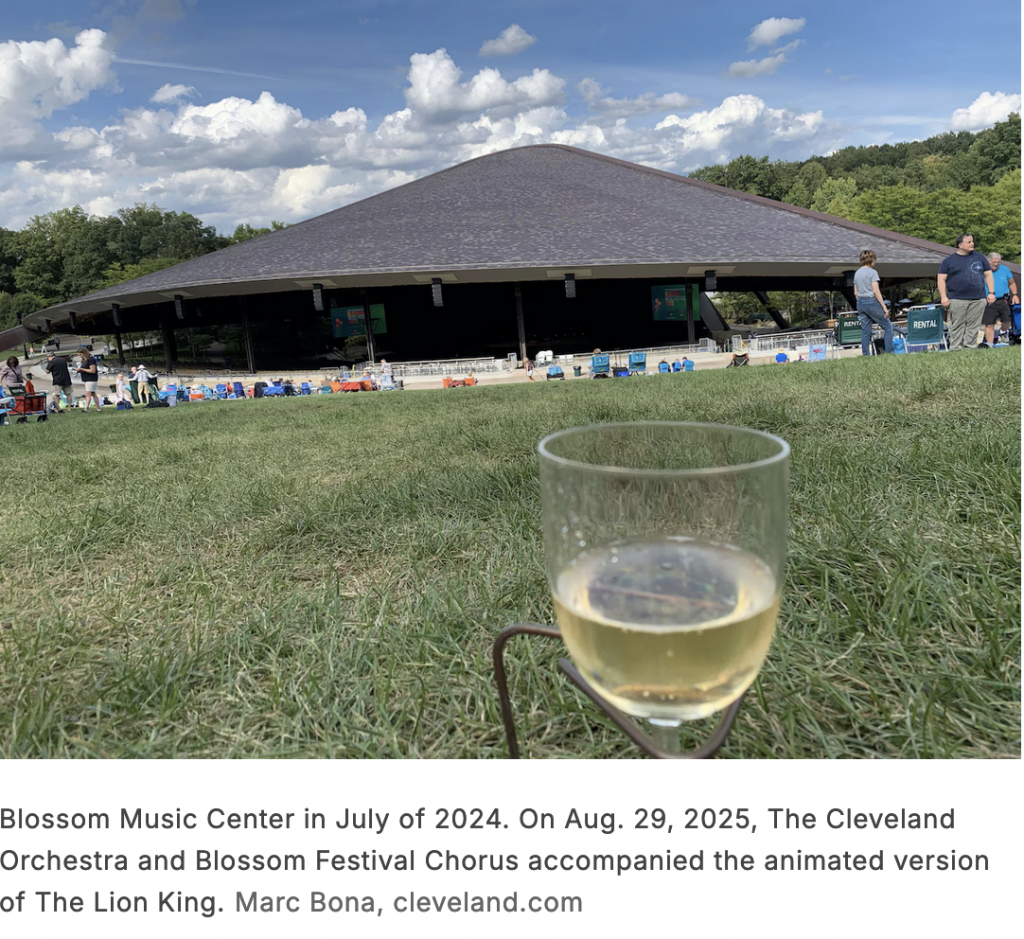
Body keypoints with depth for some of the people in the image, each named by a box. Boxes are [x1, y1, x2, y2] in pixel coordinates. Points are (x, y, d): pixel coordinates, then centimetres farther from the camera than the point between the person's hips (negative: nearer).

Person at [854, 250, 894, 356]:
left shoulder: (857, 273, 11)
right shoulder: (872, 272, -10)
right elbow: (876, 291, -16)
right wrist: (884, 307, -14)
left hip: (860, 303, 7)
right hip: (872, 302, -7)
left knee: (865, 331, 9)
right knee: (888, 326, 4)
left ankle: (865, 355, 7)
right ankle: (889, 352, 1)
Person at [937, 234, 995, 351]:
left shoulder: (979, 257, 14)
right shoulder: (948, 260, 6)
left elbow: (988, 275, 16)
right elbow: (941, 279, 2)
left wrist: (991, 293, 7)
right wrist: (943, 297, -8)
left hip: (978, 300, 3)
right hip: (957, 300, -2)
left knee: (973, 327, 1)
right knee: (957, 327, -3)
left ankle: (969, 348, 6)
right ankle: (955, 348, -1)